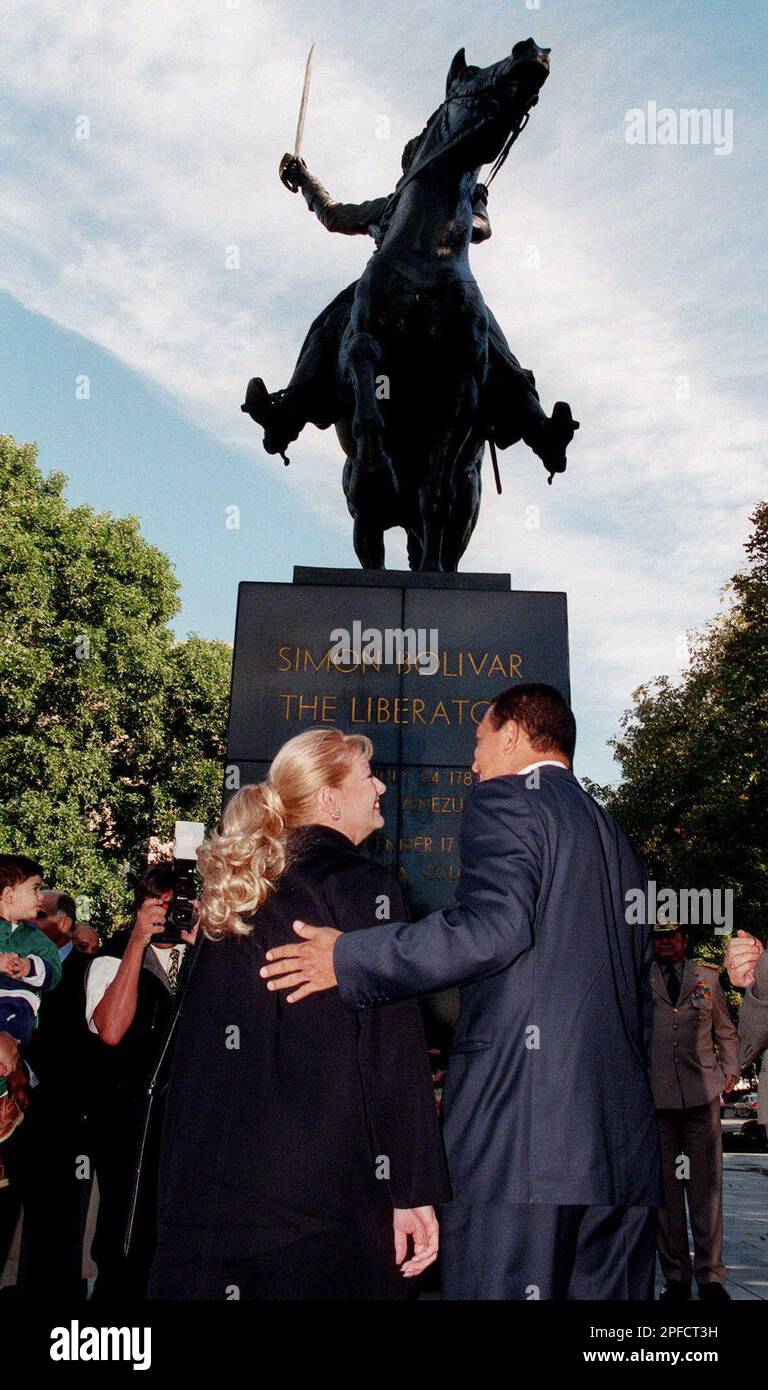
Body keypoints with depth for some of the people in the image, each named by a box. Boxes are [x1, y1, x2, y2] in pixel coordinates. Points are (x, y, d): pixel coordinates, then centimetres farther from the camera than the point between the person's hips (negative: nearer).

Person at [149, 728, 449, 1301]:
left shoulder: (234, 892, 10)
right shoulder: (365, 887, -9)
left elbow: (198, 1050, 14)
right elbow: (393, 1053, -14)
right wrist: (415, 1189, -12)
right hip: (328, 1187, -6)